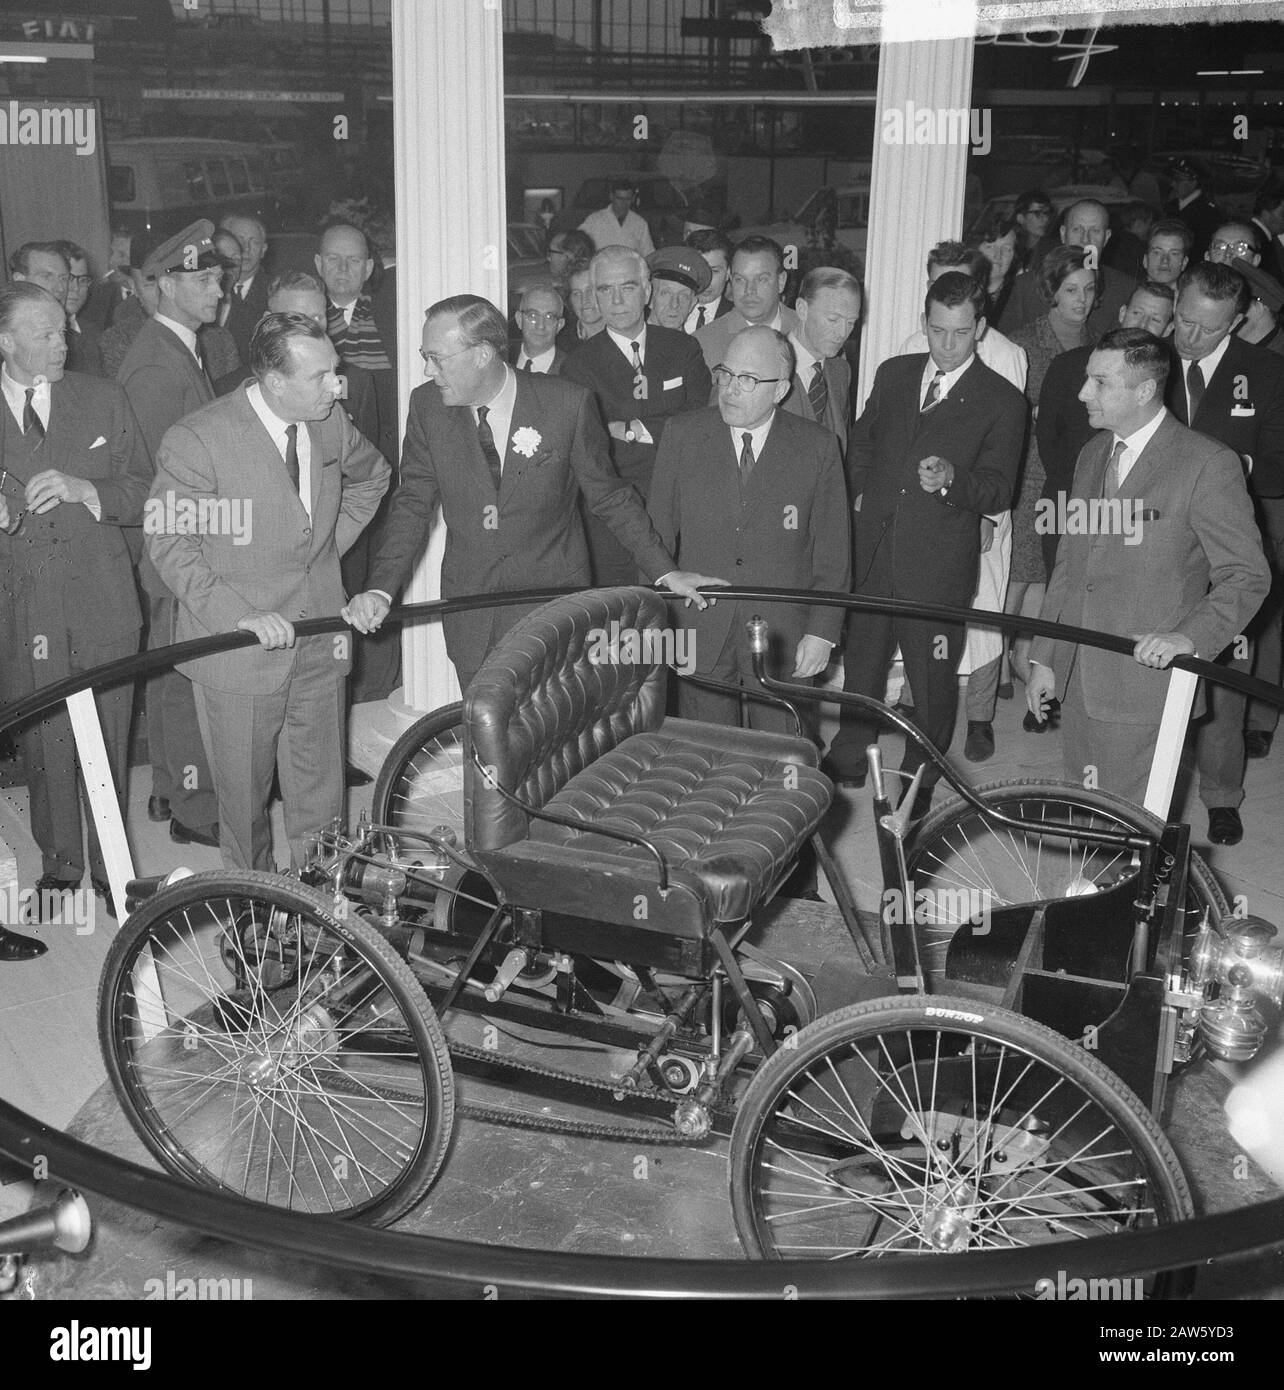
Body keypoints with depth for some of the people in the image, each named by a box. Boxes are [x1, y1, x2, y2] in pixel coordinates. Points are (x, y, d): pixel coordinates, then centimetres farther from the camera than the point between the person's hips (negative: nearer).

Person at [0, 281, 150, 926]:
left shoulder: (102, 399, 5)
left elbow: (144, 488, 5)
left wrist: (85, 490, -13)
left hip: (101, 604, 0)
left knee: (106, 746, 5)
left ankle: (107, 867, 20)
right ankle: (57, 865, 25)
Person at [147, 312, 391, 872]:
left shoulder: (331, 424, 1)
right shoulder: (197, 440, -15)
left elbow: (373, 475, 23)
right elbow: (169, 544, -13)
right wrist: (240, 614, -23)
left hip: (320, 643, 4)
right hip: (238, 654, -4)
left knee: (322, 794, 10)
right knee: (244, 794, 10)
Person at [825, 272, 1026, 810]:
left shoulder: (1003, 401, -5)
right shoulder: (893, 374, 9)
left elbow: (998, 491, -10)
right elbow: (861, 443, 22)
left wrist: (951, 480, -28)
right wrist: (867, 495, 9)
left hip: (938, 563, -4)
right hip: (872, 552, 4)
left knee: (933, 675, 7)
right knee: (860, 659, 16)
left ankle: (919, 780, 26)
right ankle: (848, 761, 35)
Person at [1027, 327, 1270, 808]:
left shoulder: (1208, 464, -10)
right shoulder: (1092, 454, 14)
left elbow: (1246, 577, -9)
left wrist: (1189, 636, -25)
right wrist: (1043, 658, 15)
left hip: (1146, 689, -7)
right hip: (1077, 686, 7)